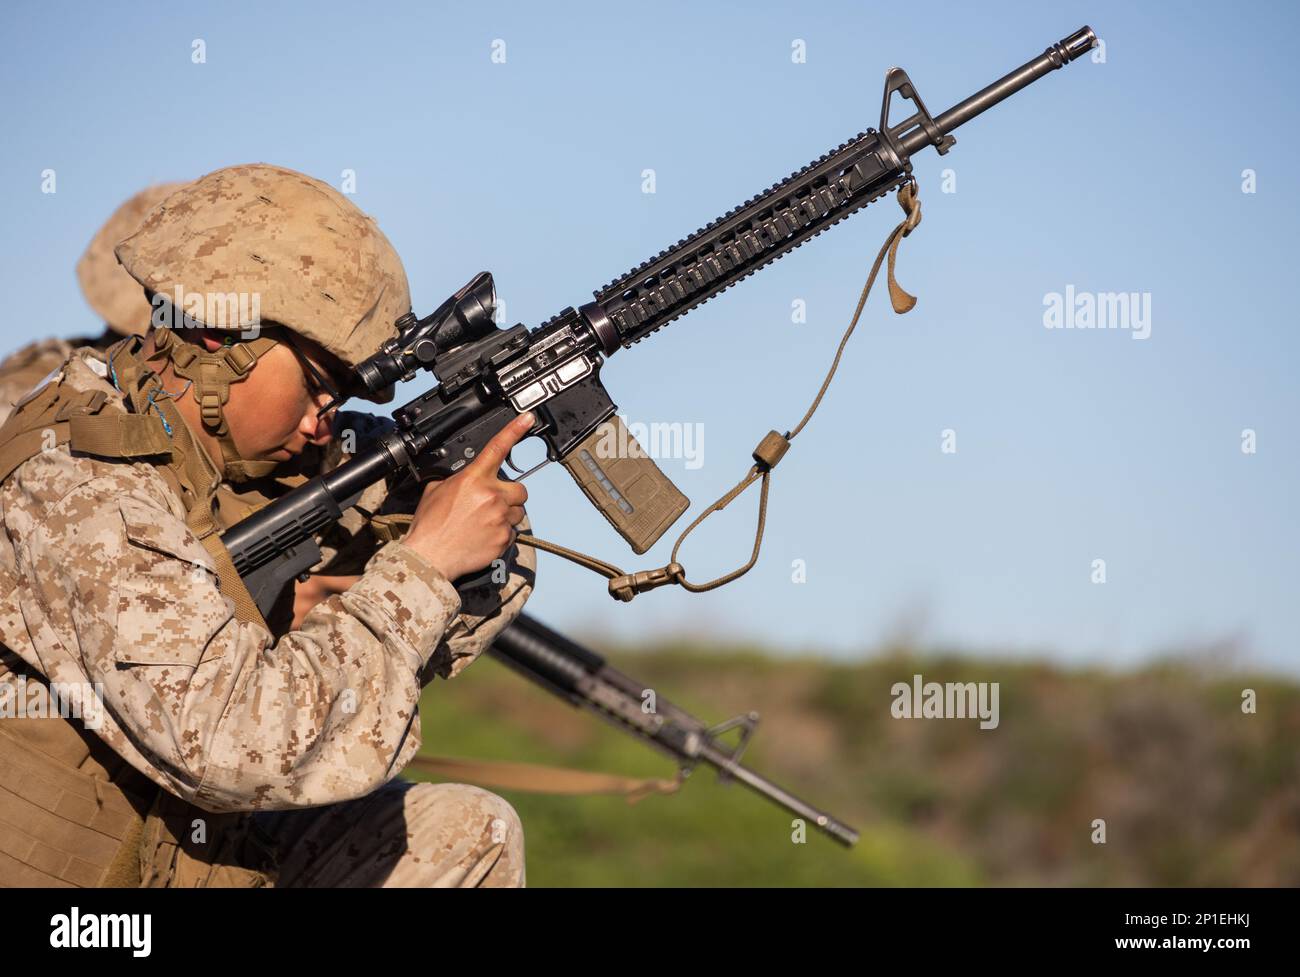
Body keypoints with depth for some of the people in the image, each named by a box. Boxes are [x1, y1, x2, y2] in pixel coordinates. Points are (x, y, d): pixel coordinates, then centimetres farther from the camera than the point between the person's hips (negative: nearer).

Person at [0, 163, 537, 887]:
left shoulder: (243, 457, 0)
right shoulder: (78, 489, -24)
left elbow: (395, 659, 9)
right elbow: (243, 742, -33)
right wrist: (426, 560, -24)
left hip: (190, 850, 9)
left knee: (471, 832, 10)